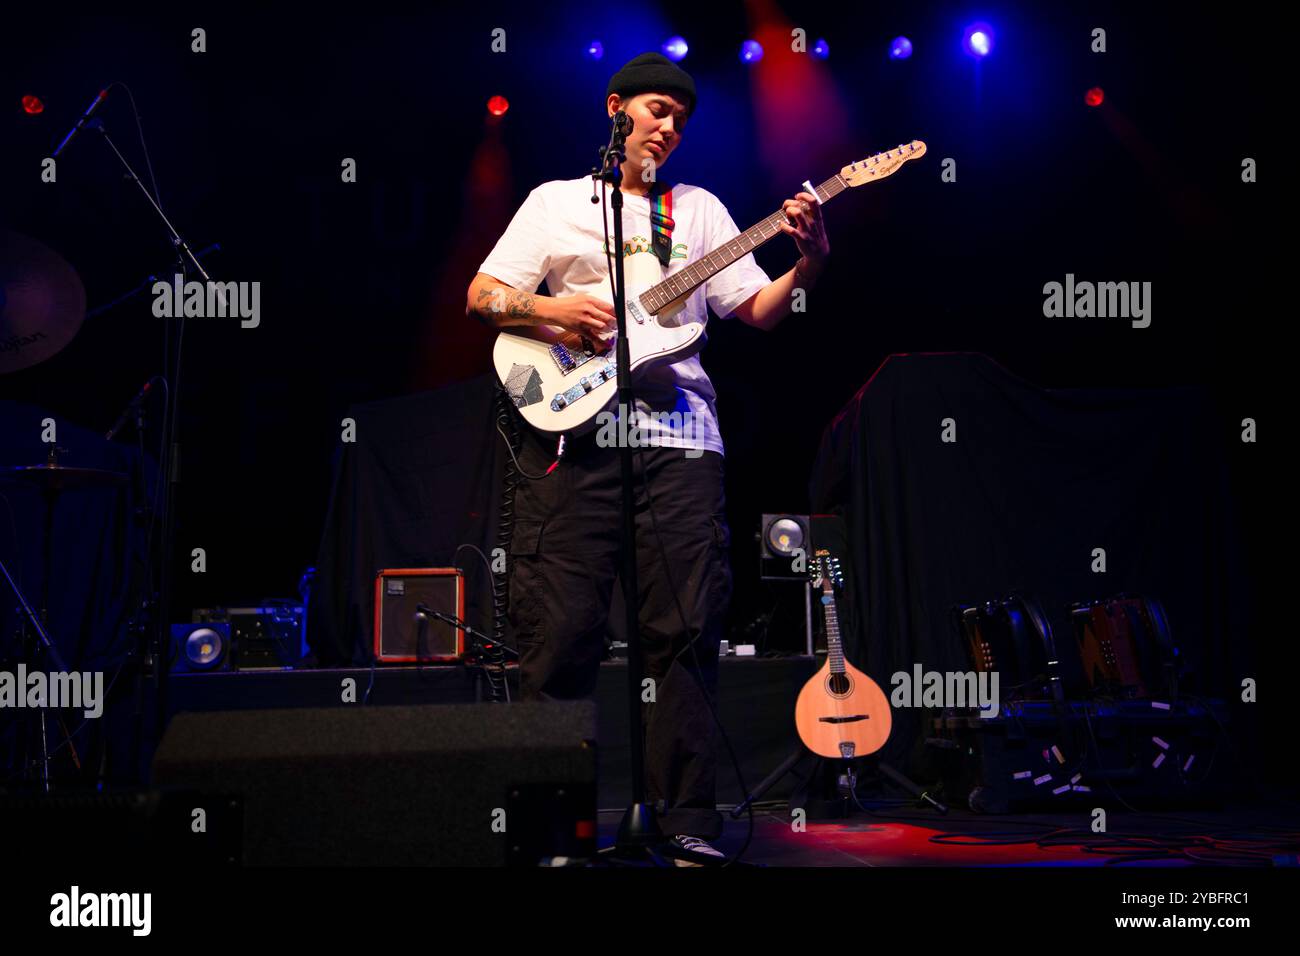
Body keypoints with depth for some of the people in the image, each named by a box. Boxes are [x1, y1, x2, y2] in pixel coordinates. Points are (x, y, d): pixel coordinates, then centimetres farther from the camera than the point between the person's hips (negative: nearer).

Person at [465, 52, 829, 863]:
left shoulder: (699, 208, 20)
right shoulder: (557, 202, 15)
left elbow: (758, 310, 13)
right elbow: (482, 295, 9)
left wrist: (808, 265, -5)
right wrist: (552, 310, -9)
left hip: (679, 434, 2)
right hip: (576, 428, -2)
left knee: (688, 631, -3)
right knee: (562, 632, -5)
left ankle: (687, 820, 1)